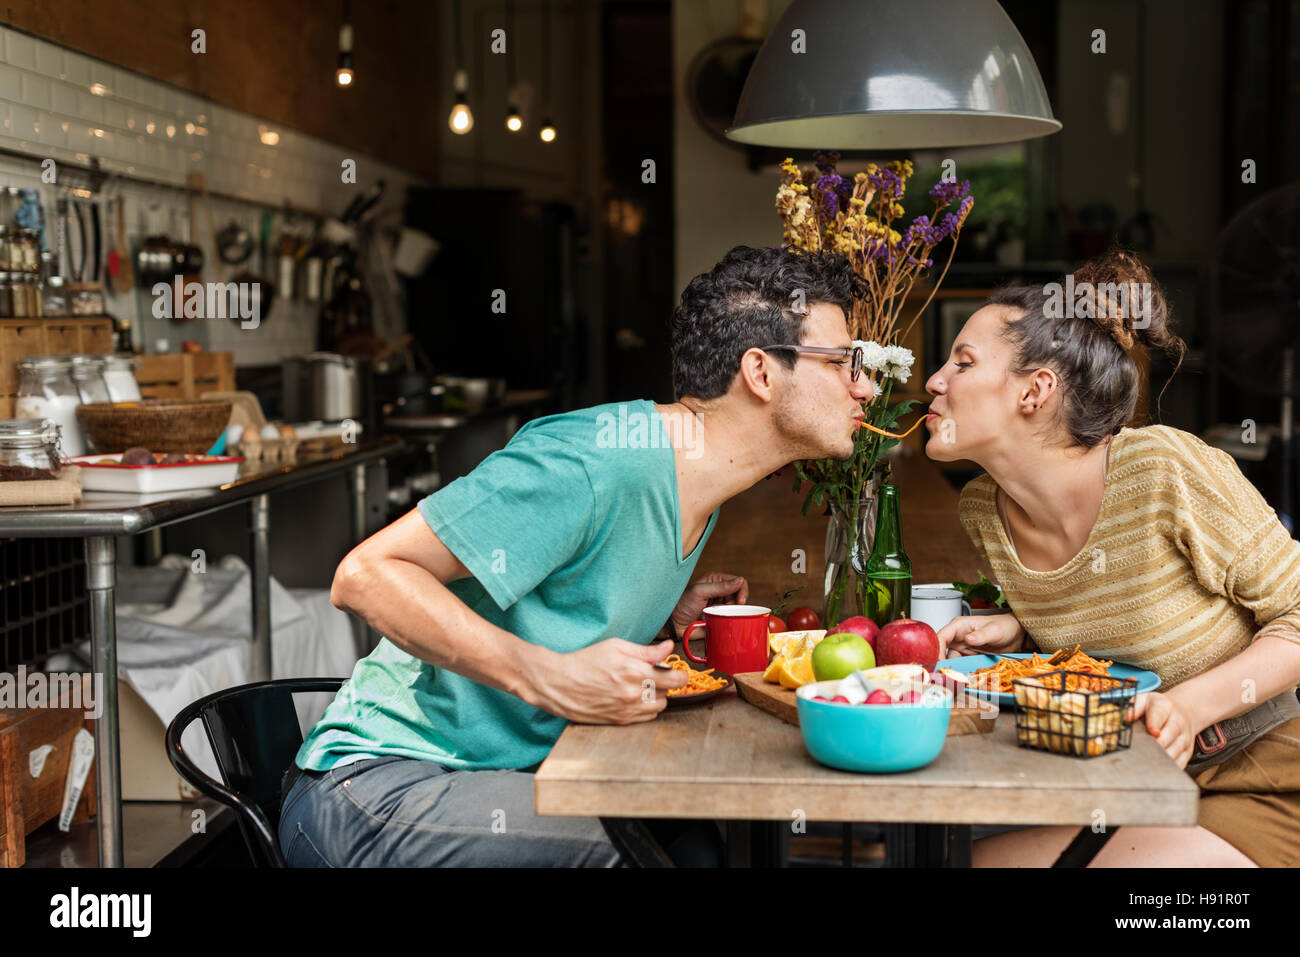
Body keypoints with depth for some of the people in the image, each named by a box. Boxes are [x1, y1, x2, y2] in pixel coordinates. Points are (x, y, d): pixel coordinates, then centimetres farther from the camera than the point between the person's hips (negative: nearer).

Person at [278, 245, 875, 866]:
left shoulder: (690, 475, 8)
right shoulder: (592, 465, -23)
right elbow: (365, 575, -23)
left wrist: (664, 618, 2)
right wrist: (547, 676, -31)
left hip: (509, 771, 8)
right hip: (379, 781, -8)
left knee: (699, 839, -10)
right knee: (596, 848, -29)